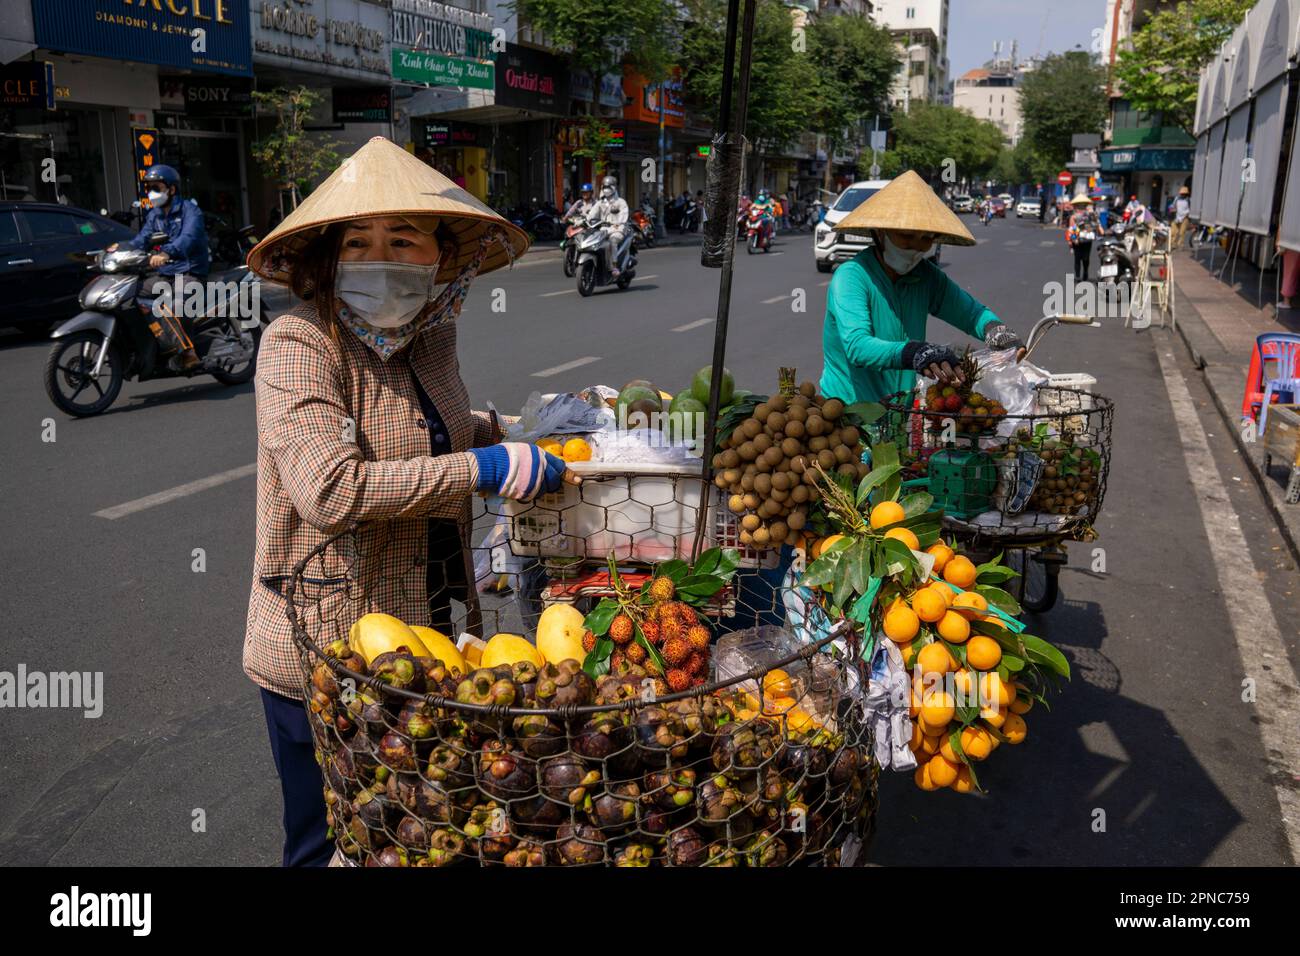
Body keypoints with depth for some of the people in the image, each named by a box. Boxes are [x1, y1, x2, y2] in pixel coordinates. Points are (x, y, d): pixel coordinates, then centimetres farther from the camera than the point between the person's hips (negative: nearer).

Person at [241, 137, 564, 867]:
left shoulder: (430, 336, 4)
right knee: (332, 844, 14)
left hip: (426, 632, 7)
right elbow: (329, 489, -30)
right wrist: (480, 469, -26)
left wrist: (512, 439, 11)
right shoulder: (298, 344, -18)